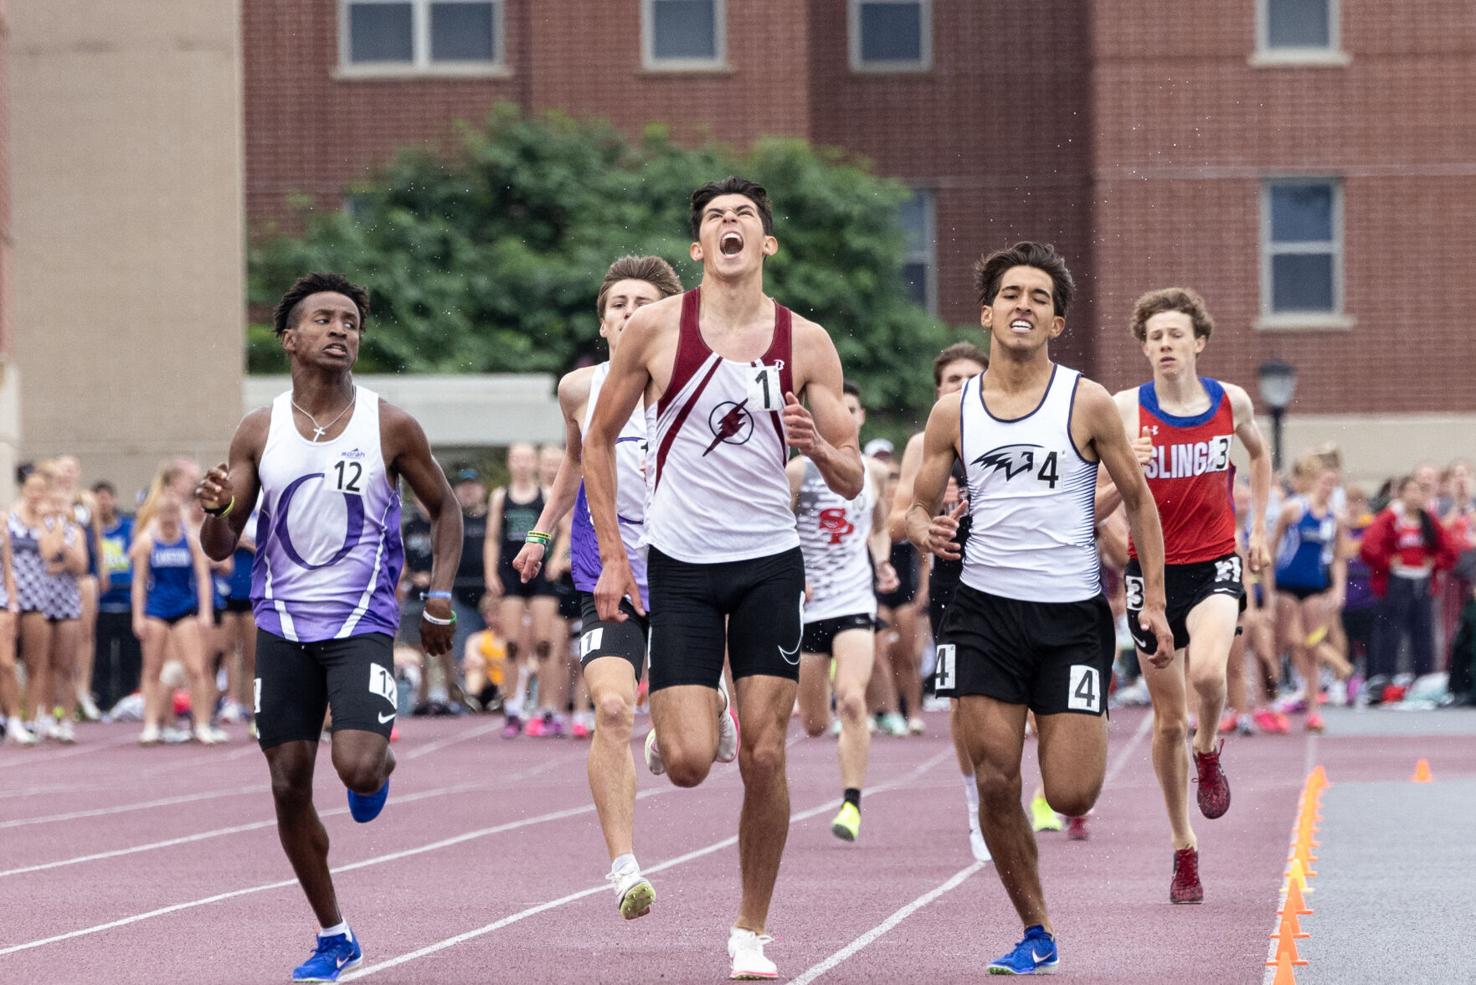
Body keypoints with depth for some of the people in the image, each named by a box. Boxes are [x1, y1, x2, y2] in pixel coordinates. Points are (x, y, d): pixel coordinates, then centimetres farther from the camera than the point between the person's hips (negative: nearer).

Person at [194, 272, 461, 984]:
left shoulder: (390, 428, -3)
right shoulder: (258, 433, 1)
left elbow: (444, 508, 11)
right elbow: (220, 548, 4)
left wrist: (439, 597, 1)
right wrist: (216, 510, -19)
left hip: (363, 625, -2)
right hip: (283, 627, 2)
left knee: (357, 768, -21)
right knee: (289, 787, 2)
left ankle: (382, 761, 18)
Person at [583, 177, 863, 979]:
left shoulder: (806, 342, -1)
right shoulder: (654, 328, -4)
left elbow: (851, 482, 2)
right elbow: (599, 441, 7)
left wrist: (816, 445, -20)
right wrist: (611, 556, 1)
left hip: (770, 564, 1)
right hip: (680, 566, -1)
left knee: (763, 757, -4)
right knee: (689, 763, -10)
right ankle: (670, 718, 27)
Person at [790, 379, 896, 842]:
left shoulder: (874, 472, 5)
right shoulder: (800, 470, -5)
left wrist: (883, 561, 3)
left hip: (855, 603, 1)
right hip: (807, 607, -1)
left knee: (852, 701, -21)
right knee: (814, 725, 7)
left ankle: (852, 804, -15)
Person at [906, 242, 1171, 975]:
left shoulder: (1088, 404, -2)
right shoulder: (953, 413, 4)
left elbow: (1138, 500, 7)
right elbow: (919, 507, 12)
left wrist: (1154, 601, 2)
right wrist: (924, 530, -13)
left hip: (1072, 613, -2)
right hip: (985, 611, 2)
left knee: (1071, 796, -7)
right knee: (995, 784, -5)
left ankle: (1084, 733, 31)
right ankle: (1036, 934, 11)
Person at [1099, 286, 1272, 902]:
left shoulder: (1231, 402, 0)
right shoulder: (1126, 409, -7)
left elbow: (1259, 453, 22)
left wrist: (1259, 528, 17)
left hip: (1215, 563, 0)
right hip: (1152, 568, 0)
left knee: (1208, 673, -29)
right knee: (1168, 719, 5)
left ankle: (1208, 752, 5)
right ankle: (1184, 849, 20)